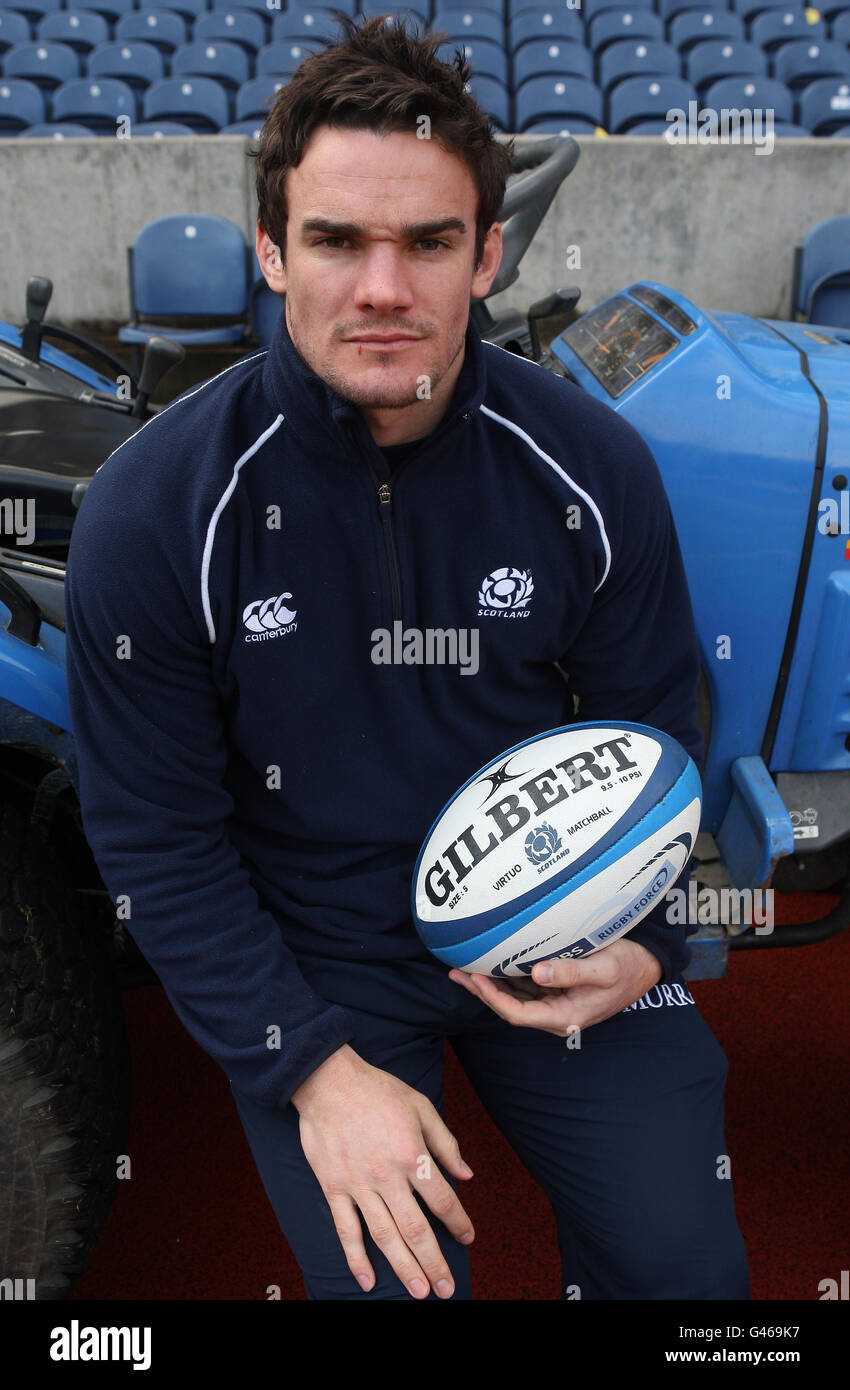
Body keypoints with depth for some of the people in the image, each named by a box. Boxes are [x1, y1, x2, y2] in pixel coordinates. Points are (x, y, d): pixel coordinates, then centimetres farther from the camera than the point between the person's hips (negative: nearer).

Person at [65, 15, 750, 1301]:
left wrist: (640, 945, -10)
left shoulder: (594, 467, -10)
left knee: (689, 1267, -1)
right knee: (394, 1281, -10)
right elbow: (158, 843, -9)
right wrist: (315, 1068, -14)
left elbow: (653, 735, 4)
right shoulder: (153, 510, -16)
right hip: (310, 955, -1)